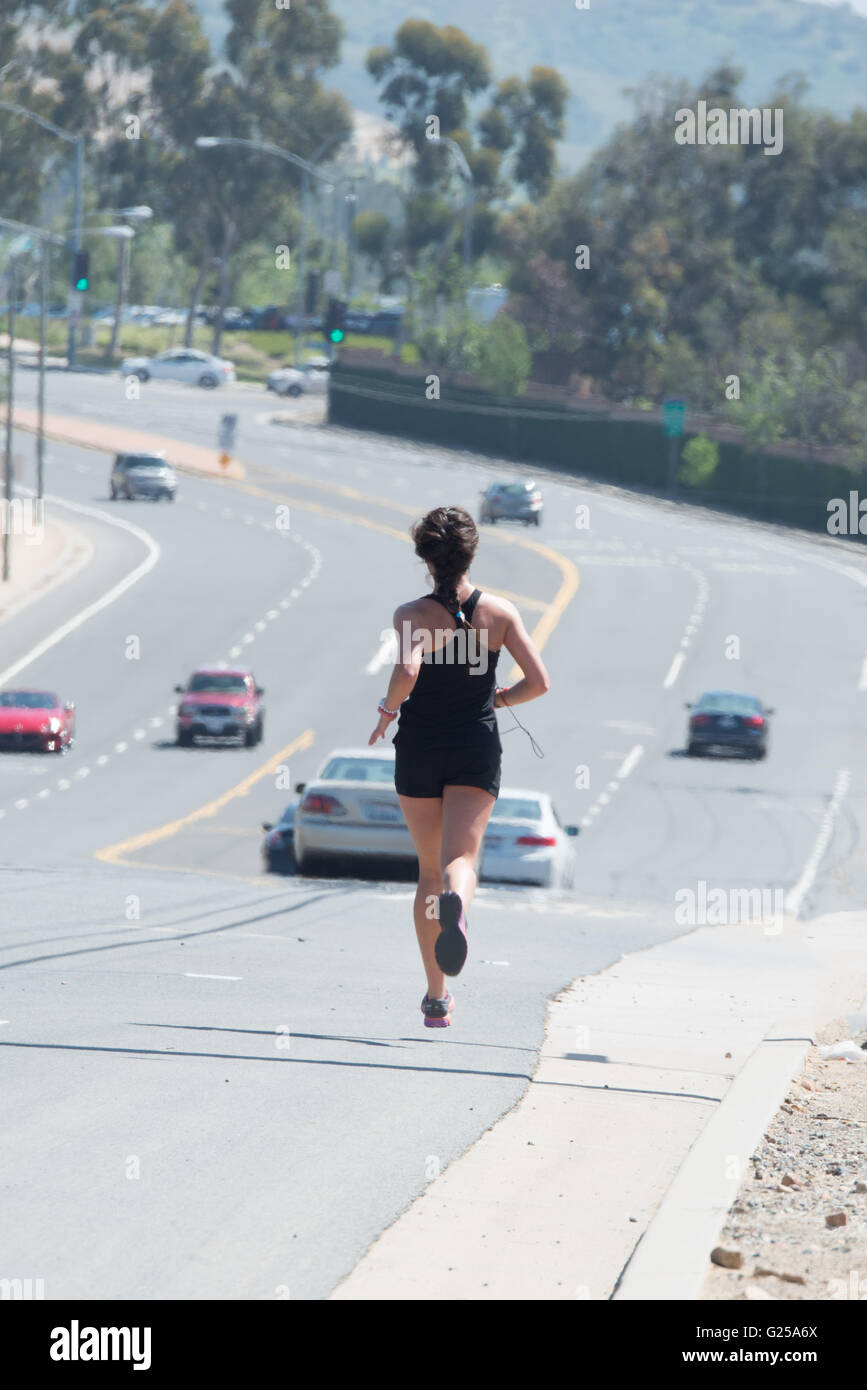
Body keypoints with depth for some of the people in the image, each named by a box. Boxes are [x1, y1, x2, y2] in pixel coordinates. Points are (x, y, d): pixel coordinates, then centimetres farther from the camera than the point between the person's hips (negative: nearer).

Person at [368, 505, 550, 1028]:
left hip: (420, 747, 0)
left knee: (430, 871, 13)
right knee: (461, 857, -10)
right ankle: (457, 901, -49)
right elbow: (539, 681, -4)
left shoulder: (412, 615, -9)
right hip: (478, 747, 0)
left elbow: (407, 671, -27)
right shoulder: (499, 612, -3)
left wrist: (387, 711, -8)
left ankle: (437, 997, 16)